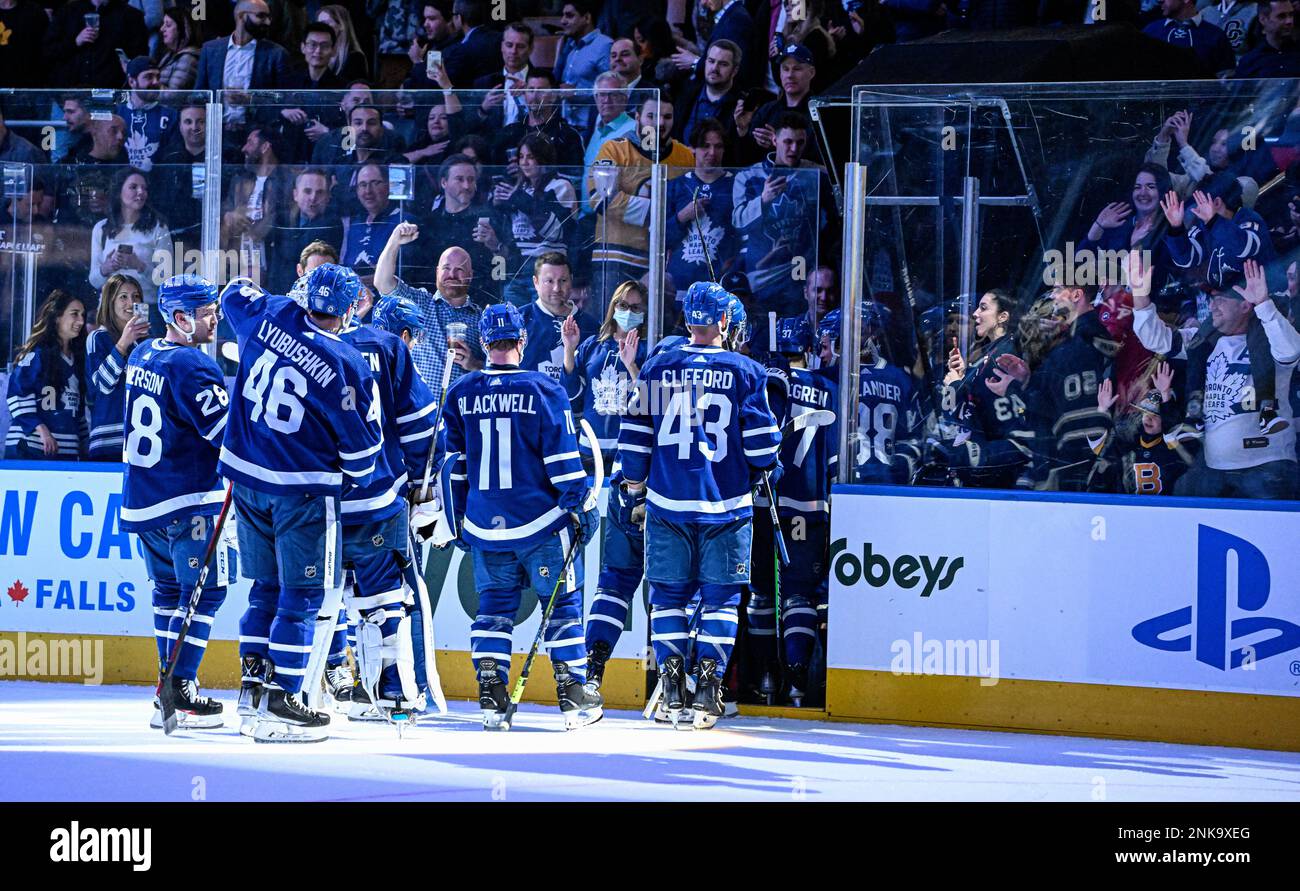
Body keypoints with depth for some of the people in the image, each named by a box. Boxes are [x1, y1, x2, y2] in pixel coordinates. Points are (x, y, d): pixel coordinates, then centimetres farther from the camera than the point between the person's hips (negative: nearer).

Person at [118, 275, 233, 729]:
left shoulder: (142, 356, 11)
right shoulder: (193, 367, -17)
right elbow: (228, 431, -21)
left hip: (142, 499, 9)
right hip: (190, 501, -9)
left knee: (169, 587, 18)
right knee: (204, 591, -4)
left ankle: (171, 681, 20)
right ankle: (178, 694, -10)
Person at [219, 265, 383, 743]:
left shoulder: (269, 316, -4)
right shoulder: (347, 367, -17)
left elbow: (235, 292, 20)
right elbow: (363, 443, -6)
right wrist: (351, 479, 14)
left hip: (247, 475, 6)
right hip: (303, 490, -6)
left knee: (266, 586, 18)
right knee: (301, 594, 1)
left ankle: (253, 684, 18)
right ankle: (278, 702, -3)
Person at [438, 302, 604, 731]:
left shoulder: (460, 394, 3)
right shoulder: (544, 391, -8)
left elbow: (454, 465, 9)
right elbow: (563, 458, -9)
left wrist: (459, 519, 18)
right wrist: (582, 507, 0)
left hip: (484, 526, 3)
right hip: (541, 525, -3)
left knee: (494, 605, 13)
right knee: (563, 602, 7)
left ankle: (491, 699, 4)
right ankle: (574, 699, 5)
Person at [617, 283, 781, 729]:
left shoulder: (657, 368, 1)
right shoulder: (746, 371, -3)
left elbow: (634, 433, 3)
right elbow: (761, 442, -3)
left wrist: (634, 484, 15)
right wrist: (761, 470, 17)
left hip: (668, 503, 1)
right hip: (726, 504, -1)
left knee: (668, 593, 10)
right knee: (721, 596, 6)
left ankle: (671, 684, 6)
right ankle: (709, 683, -1)